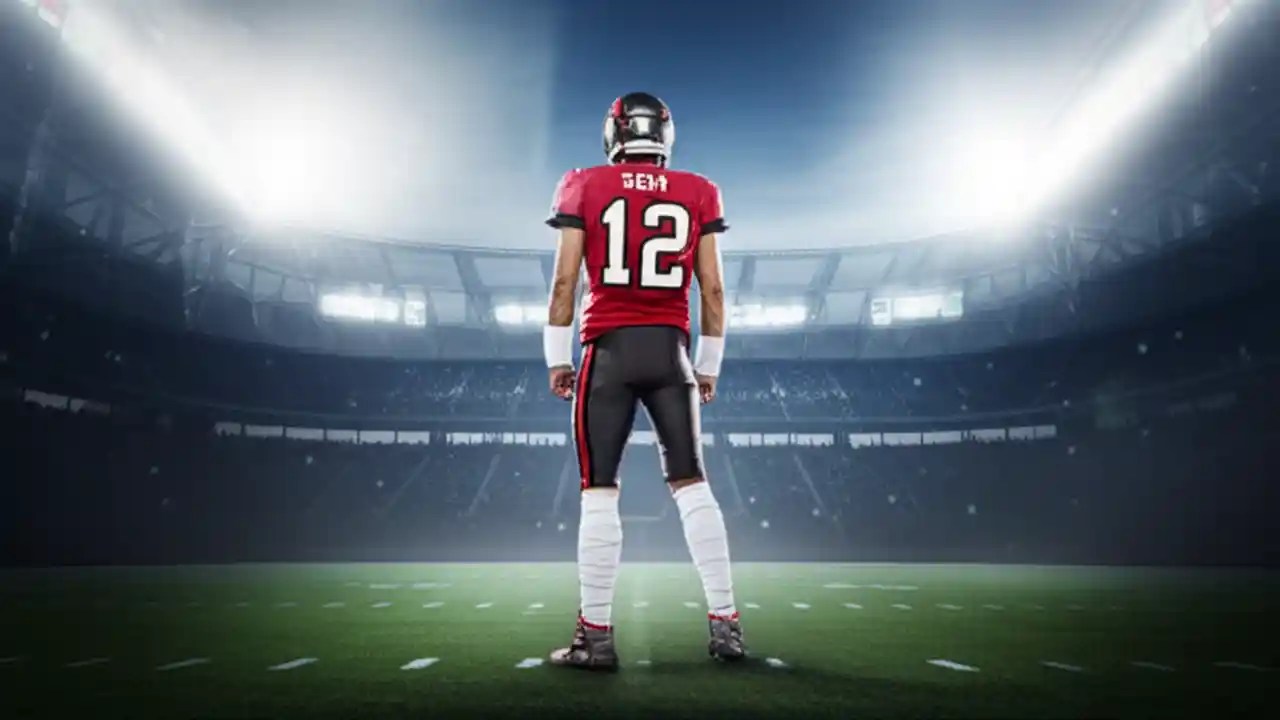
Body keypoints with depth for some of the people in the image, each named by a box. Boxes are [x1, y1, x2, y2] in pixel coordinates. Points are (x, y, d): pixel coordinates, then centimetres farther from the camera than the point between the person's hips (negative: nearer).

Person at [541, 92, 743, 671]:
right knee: (692, 484, 9)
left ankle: (596, 634, 6)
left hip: (608, 350, -2)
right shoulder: (698, 193, 8)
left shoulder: (585, 188, 4)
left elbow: (564, 282, -2)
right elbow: (713, 290, 6)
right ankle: (725, 623, 10)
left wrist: (557, 358, 5)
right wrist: (708, 366, 14)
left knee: (599, 493, 3)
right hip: (669, 349, 2)